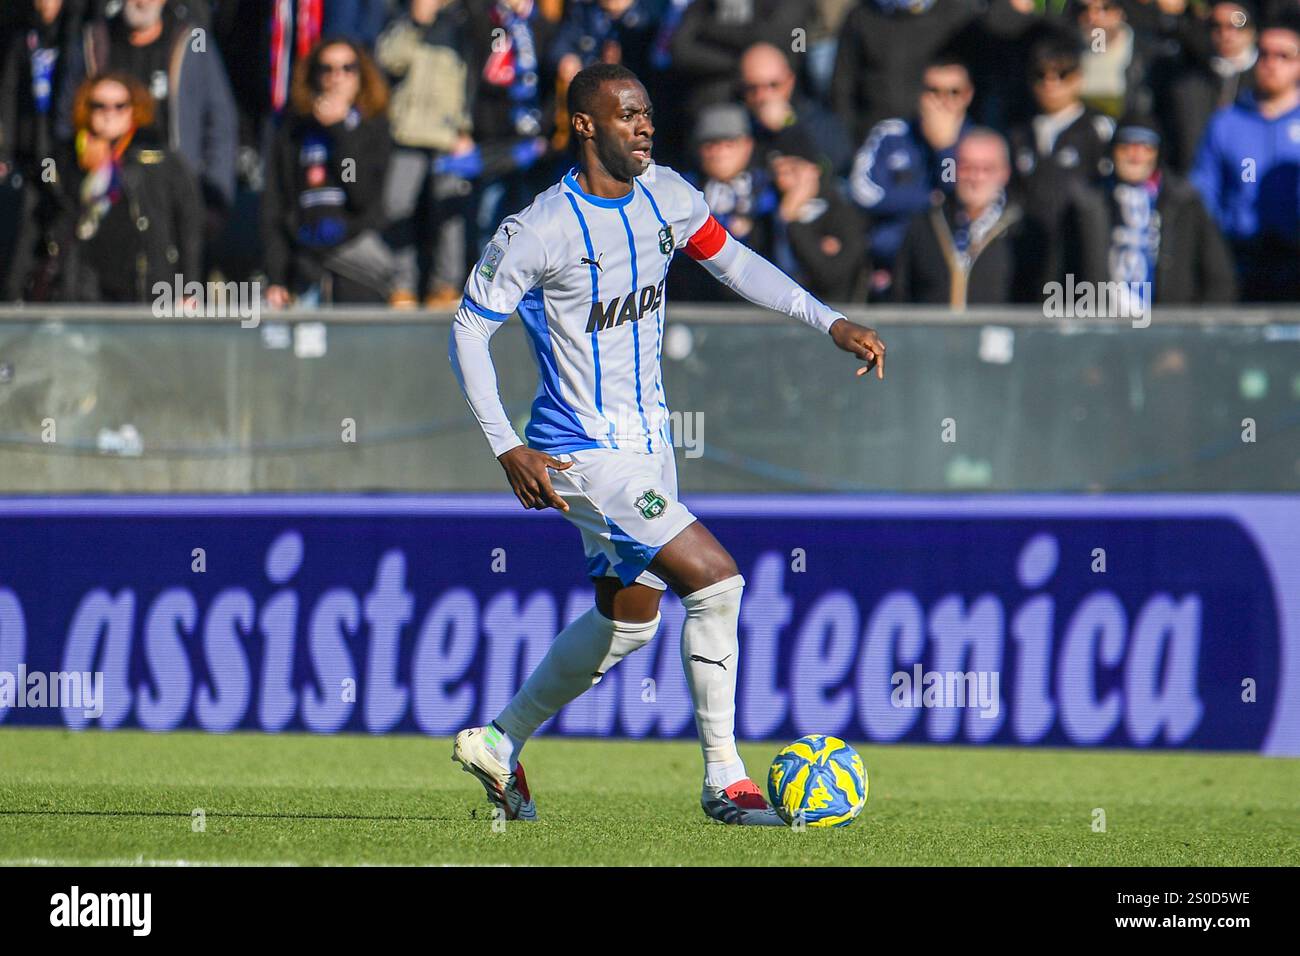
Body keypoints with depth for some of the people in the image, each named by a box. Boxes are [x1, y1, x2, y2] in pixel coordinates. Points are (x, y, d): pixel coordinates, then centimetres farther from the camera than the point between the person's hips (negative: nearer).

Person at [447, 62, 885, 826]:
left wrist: (828, 321, 3)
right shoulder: (540, 231, -19)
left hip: (648, 440, 8)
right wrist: (508, 449, -16)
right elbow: (469, 330, -11)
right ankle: (724, 778, -8)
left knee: (627, 621, 17)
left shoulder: (666, 196, 0)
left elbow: (732, 261, 15)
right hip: (584, 454, -8)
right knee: (717, 582, -18)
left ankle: (500, 742, 33)